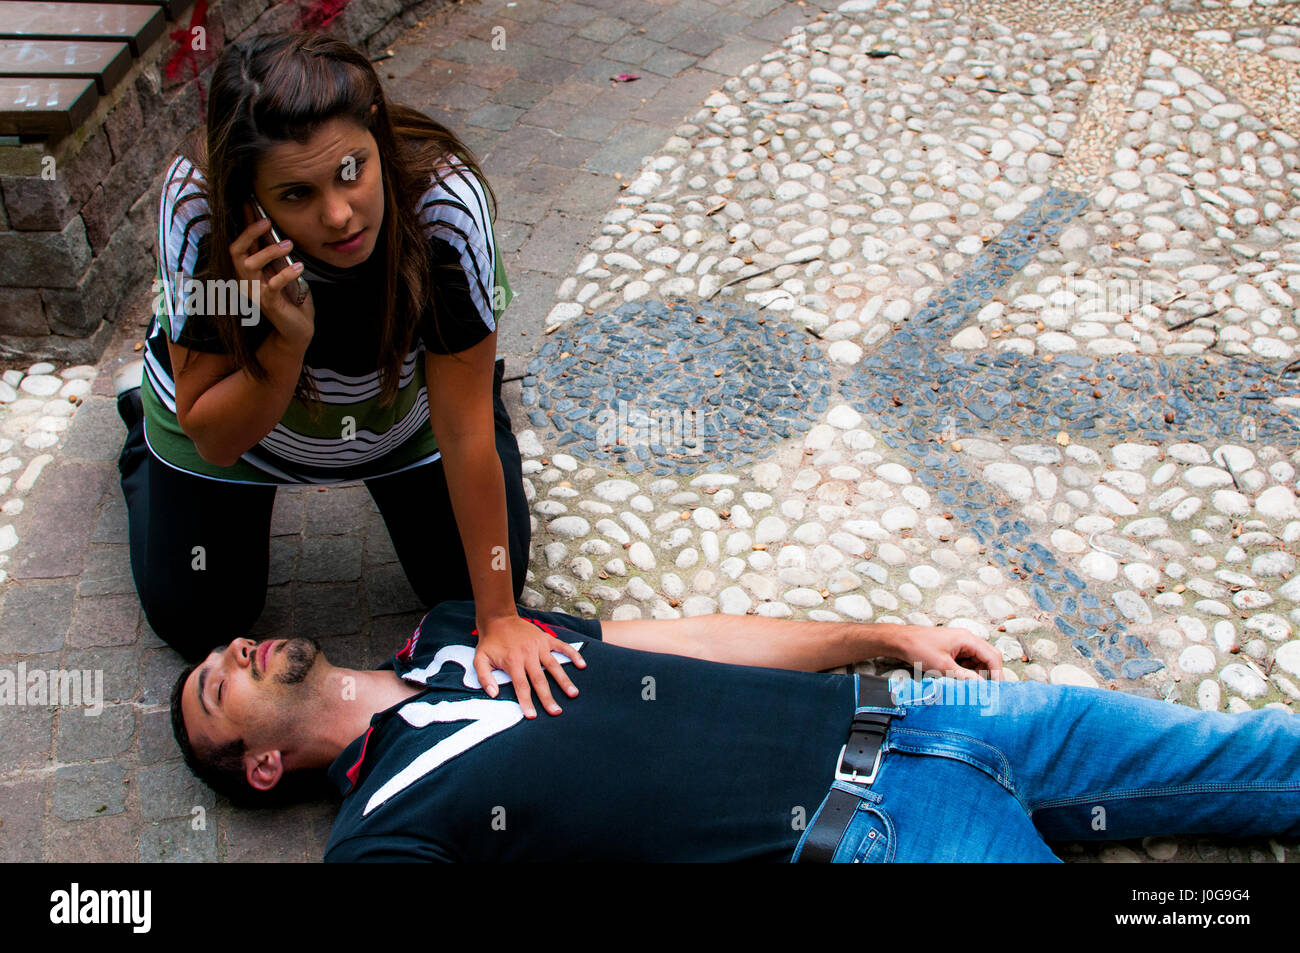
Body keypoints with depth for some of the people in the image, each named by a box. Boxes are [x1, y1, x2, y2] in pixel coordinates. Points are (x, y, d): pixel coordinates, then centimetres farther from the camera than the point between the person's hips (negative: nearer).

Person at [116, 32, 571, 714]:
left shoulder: (445, 198, -39)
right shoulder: (199, 206, -37)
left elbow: (463, 428, -30)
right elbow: (215, 440, -27)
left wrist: (499, 617, -25)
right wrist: (289, 342, -47)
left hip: (402, 403, 0)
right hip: (237, 402, 0)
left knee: (469, 590, 9)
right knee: (197, 625, 12)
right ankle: (143, 413, 35)